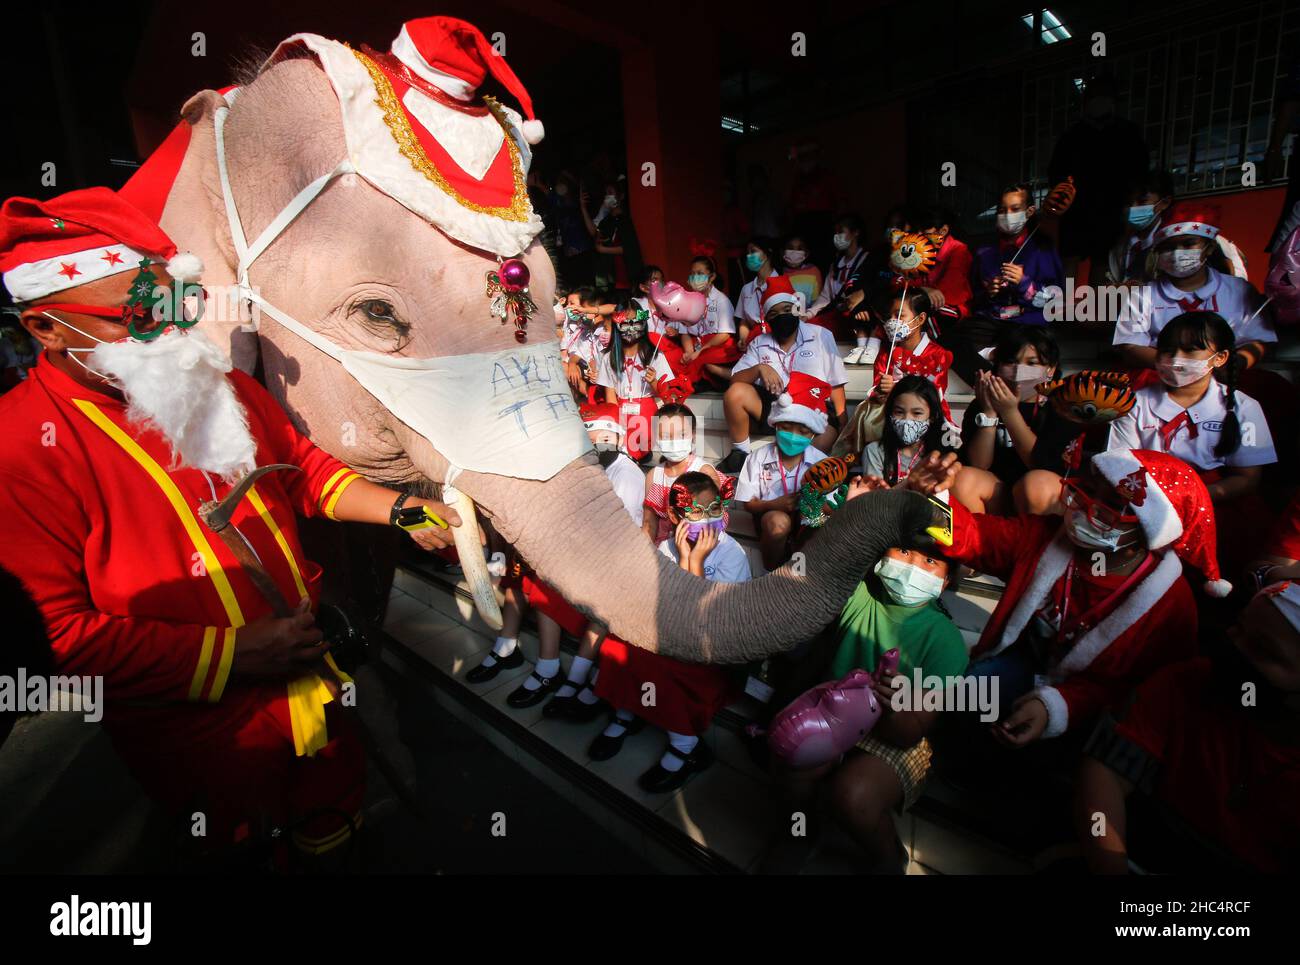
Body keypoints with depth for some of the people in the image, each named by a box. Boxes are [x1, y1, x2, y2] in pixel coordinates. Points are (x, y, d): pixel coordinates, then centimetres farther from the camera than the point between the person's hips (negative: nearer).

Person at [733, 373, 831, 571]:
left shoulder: (820, 461, -1)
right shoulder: (758, 458, -4)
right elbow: (749, 503, -3)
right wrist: (774, 505, -23)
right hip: (769, 517, -1)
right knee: (778, 521, -36)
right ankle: (772, 569, -8)